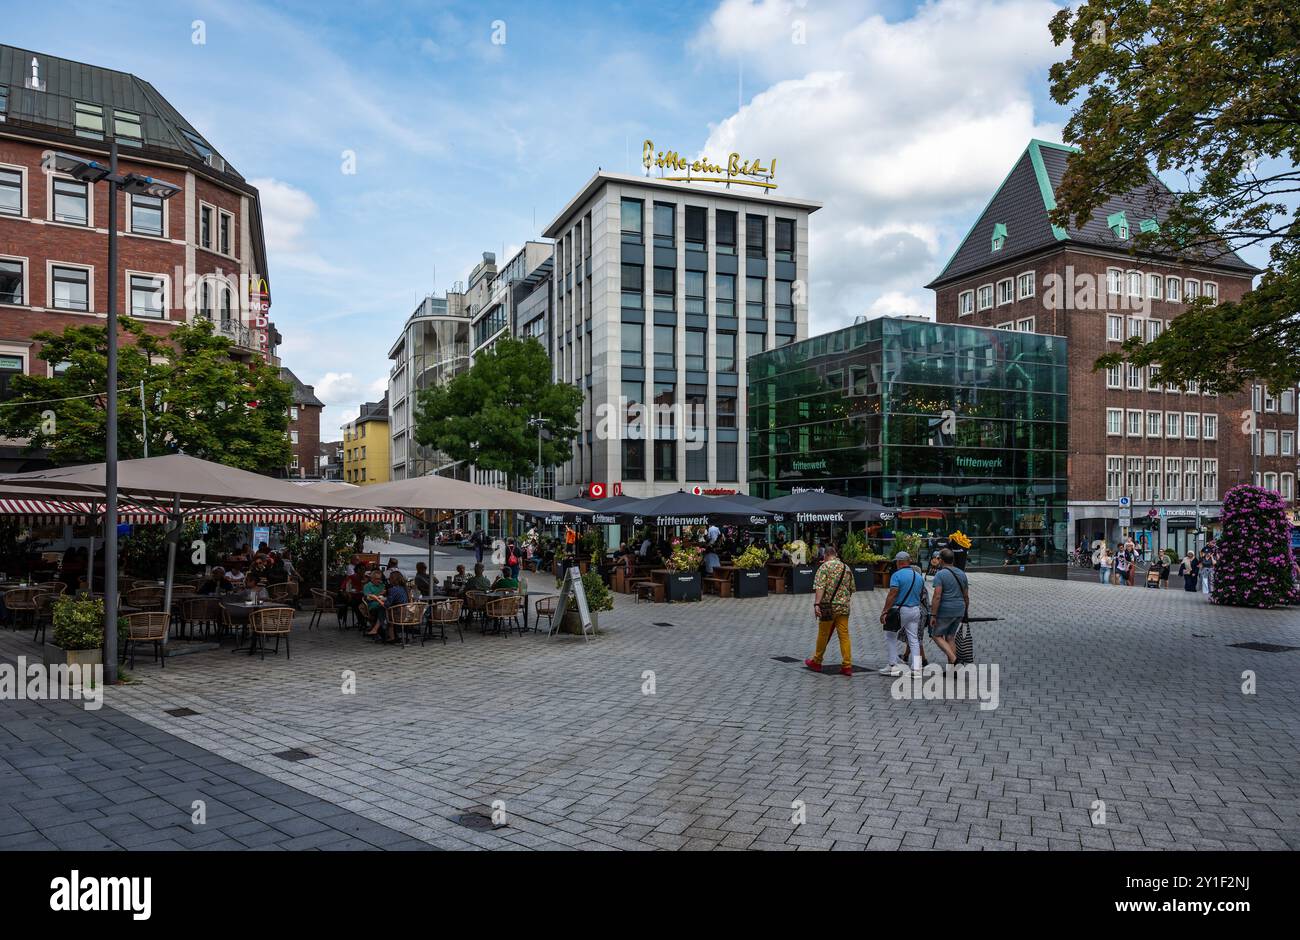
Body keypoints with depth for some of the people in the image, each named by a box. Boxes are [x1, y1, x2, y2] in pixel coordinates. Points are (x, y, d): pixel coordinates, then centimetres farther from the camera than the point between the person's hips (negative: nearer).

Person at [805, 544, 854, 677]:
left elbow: (819, 587, -18)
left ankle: (816, 662, 22)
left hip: (829, 607, -4)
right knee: (844, 635, 4)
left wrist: (816, 604, -24)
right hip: (844, 607, 4)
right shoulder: (846, 568, 12)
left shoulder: (825, 566, -6)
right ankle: (847, 666, -1)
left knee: (823, 635, 8)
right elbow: (851, 589, 20)